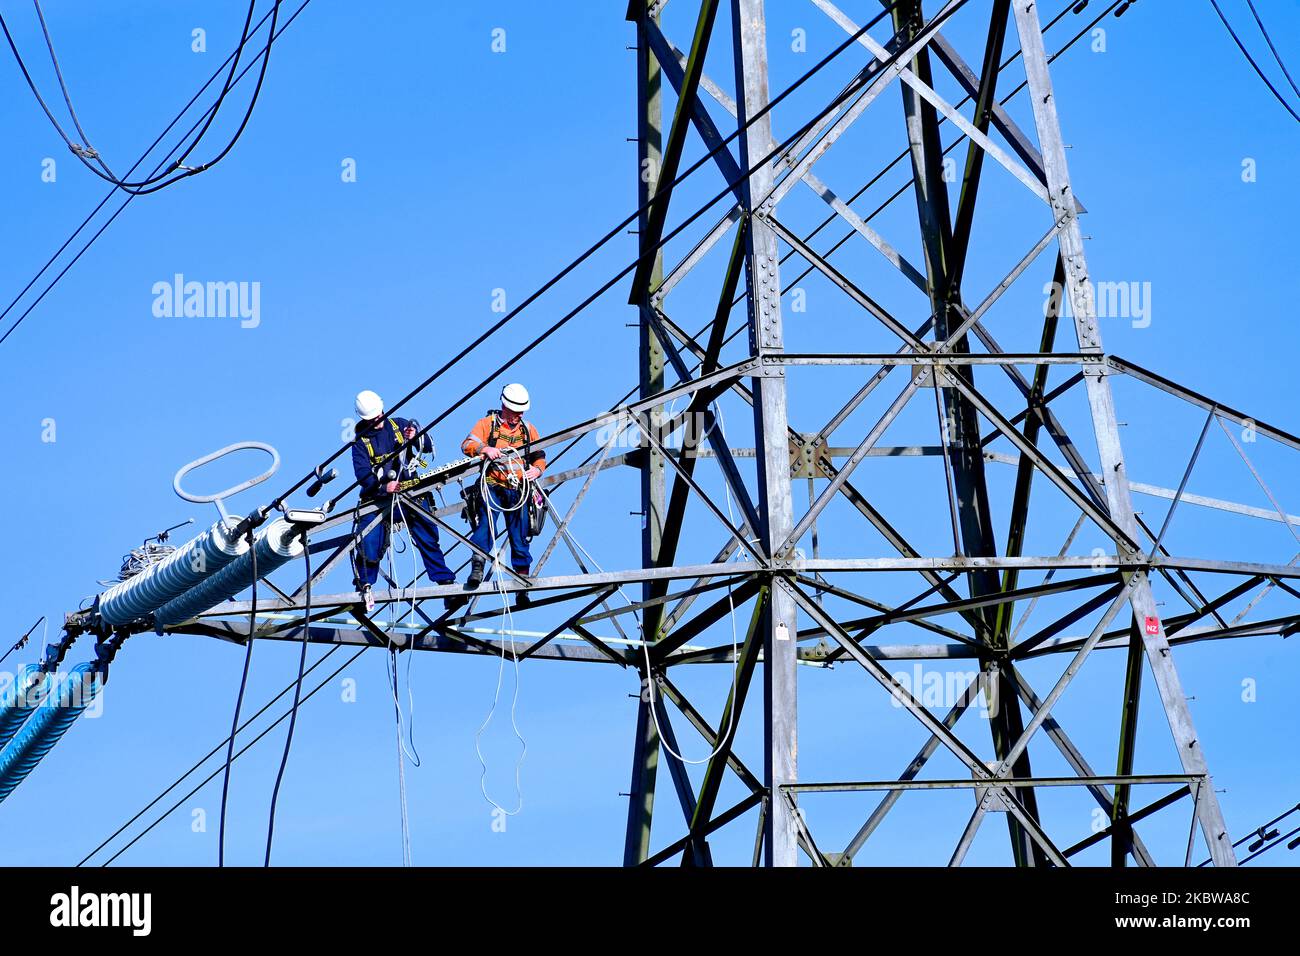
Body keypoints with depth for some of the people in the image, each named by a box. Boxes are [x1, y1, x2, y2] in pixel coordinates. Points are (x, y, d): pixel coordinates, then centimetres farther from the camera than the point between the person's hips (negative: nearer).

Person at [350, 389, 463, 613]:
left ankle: (447, 585, -5)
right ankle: (364, 586, 6)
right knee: (369, 544, -12)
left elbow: (428, 447, 5)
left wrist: (415, 437, -17)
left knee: (428, 540, -5)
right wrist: (382, 486, -26)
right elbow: (362, 473, -8)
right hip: (379, 498, -1)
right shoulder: (361, 440, 4)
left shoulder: (399, 425, 8)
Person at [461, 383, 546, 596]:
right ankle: (477, 568, -24)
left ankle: (522, 579, 6)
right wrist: (485, 449, -26)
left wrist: (537, 469, -4)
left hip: (518, 490, 3)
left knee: (520, 536, 3)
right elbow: (467, 445, -5)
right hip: (492, 487, -3)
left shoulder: (528, 429, 18)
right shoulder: (487, 423, 6)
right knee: (487, 525, -23)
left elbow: (539, 456, 20)